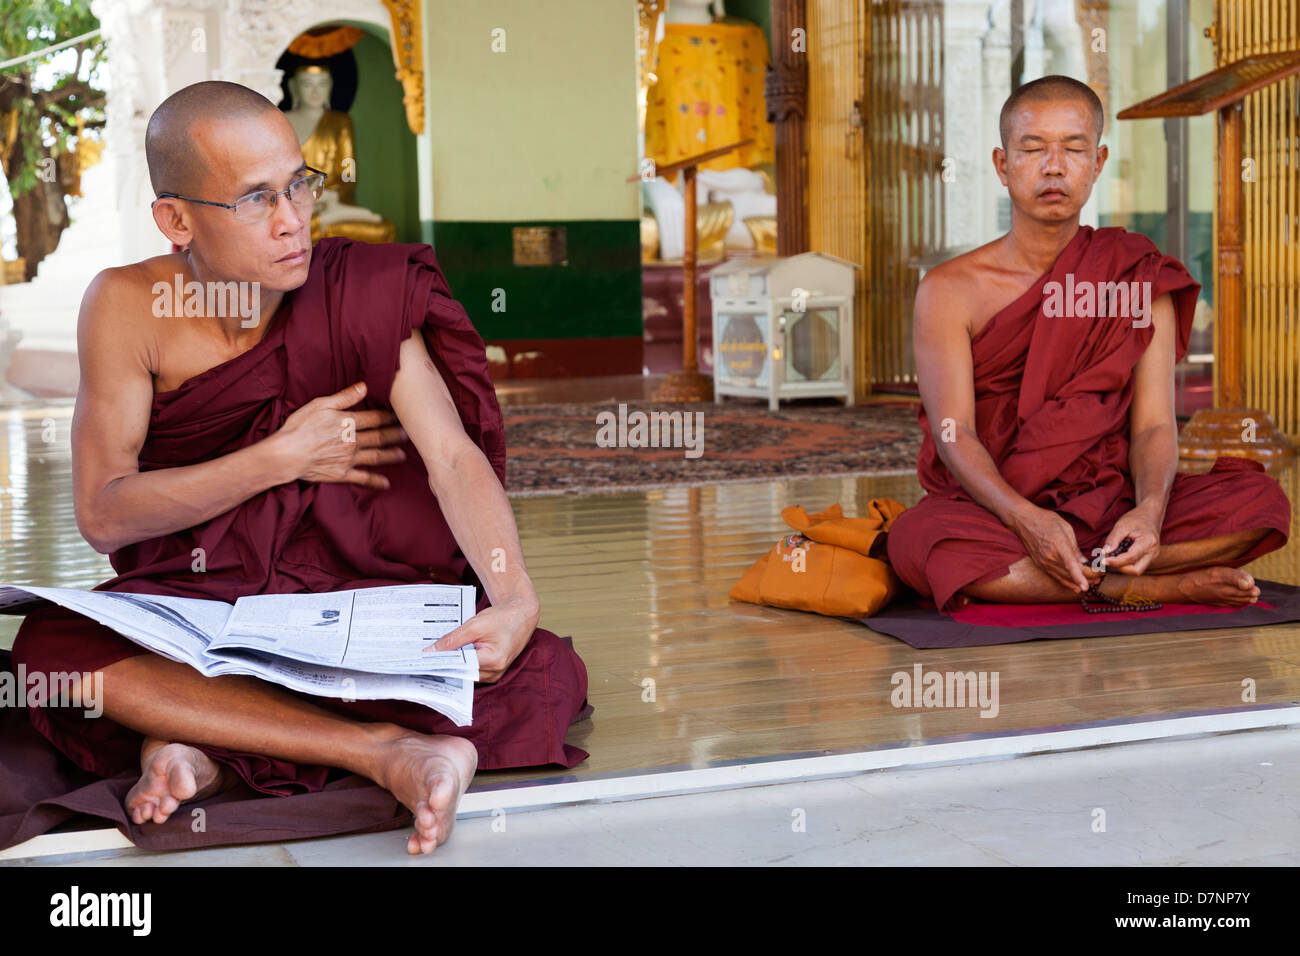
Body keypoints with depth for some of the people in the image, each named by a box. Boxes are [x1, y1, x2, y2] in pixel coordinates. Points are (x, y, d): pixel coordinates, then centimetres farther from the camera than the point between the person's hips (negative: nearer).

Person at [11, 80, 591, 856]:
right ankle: (386, 751, -34)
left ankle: (197, 732, -23)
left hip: (355, 590, 0)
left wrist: (517, 597, -37)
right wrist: (284, 457, -17)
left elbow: (454, 456, -19)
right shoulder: (129, 307, -10)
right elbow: (102, 514, -11)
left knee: (541, 675, -25)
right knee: (52, 647, -31)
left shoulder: (363, 293, -10)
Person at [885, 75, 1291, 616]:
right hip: (992, 511, -2)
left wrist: (1149, 511, -26)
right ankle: (1167, 587, -23)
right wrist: (1026, 520, -31)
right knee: (916, 539, -36)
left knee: (1260, 500, -20)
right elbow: (954, 433, -12)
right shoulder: (950, 291, -1)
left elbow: (1153, 425, -3)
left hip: (1110, 506, 2)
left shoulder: (1144, 283, 6)